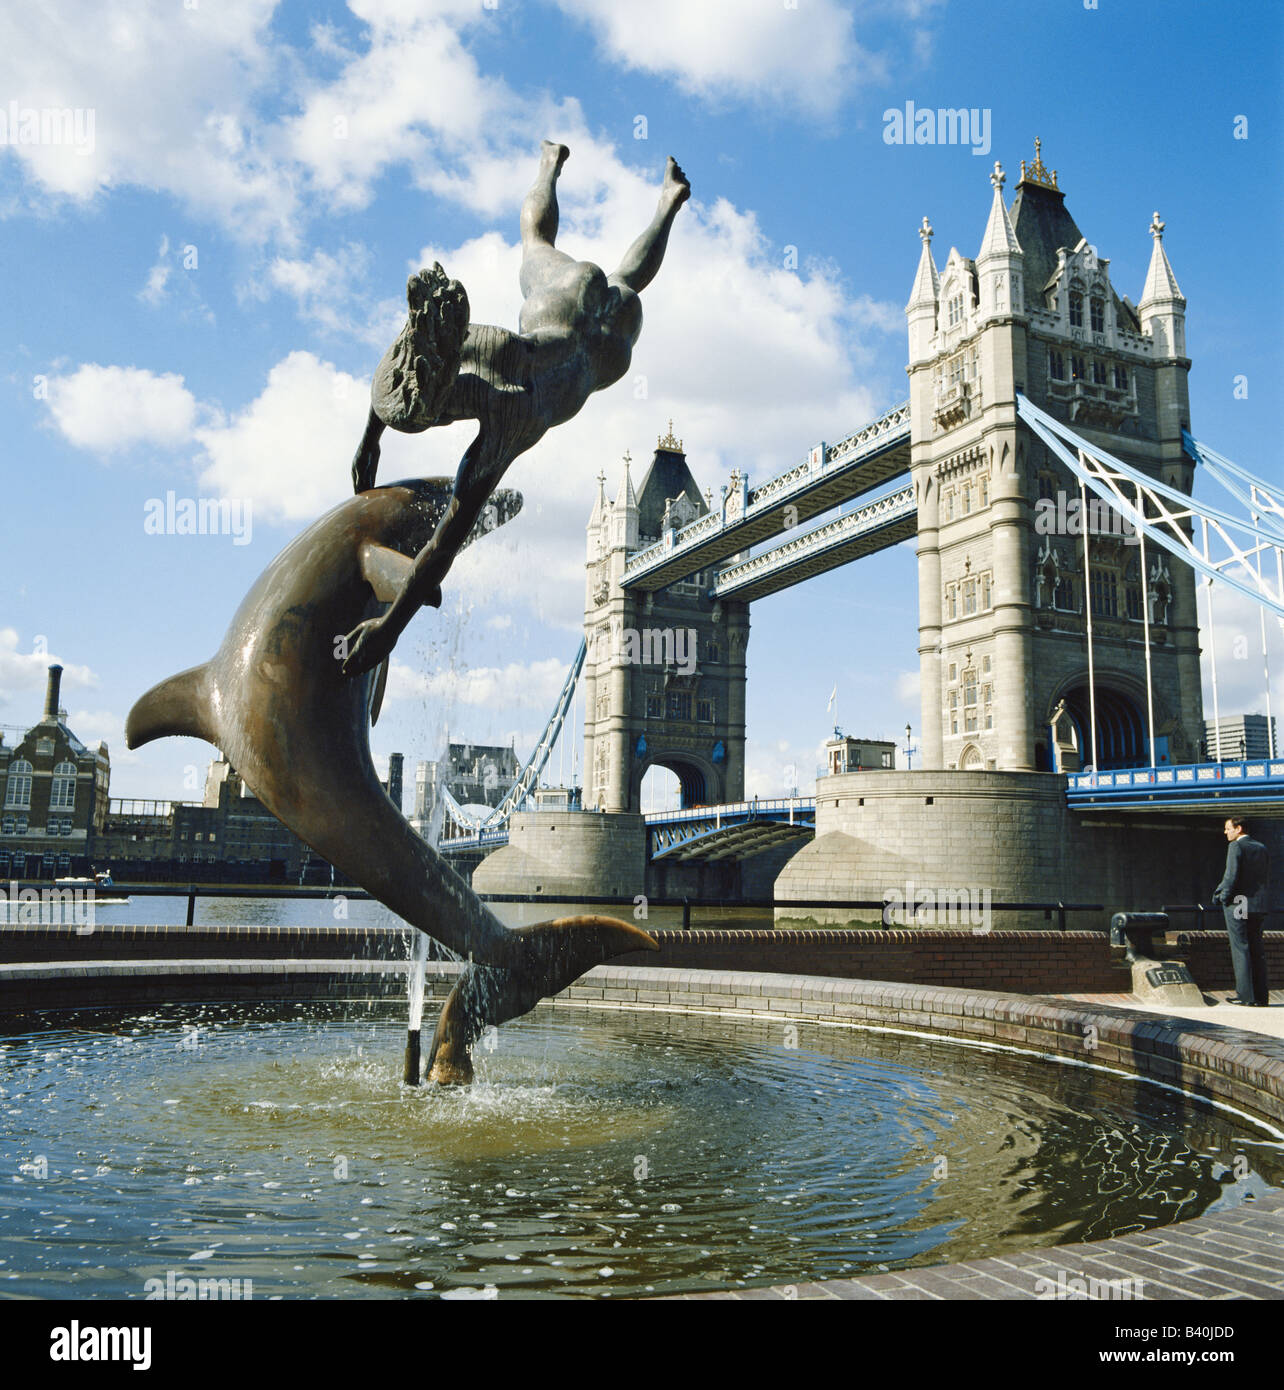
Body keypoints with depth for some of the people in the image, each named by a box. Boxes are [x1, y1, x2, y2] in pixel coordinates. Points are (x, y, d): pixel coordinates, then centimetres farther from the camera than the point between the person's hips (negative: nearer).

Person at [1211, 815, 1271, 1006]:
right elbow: (1266, 879, 13)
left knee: (1240, 949, -3)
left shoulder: (1236, 846, -9)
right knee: (1257, 950, 10)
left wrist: (1223, 896, -3)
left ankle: (1245, 995, -3)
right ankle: (1261, 995, 11)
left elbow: (1232, 875, -16)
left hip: (1237, 904, -7)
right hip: (1258, 905, 7)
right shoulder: (1262, 848, 12)